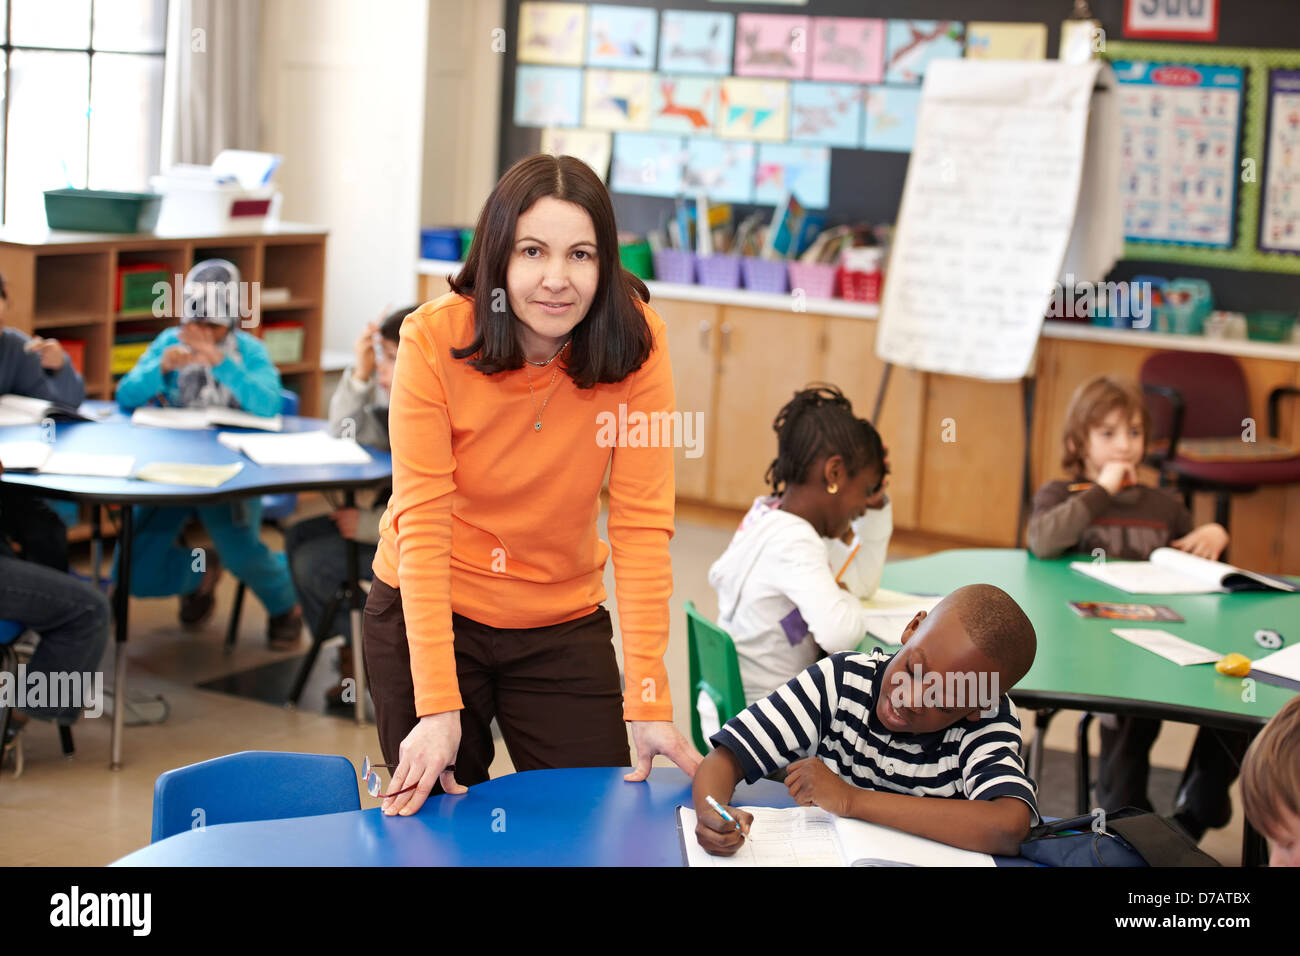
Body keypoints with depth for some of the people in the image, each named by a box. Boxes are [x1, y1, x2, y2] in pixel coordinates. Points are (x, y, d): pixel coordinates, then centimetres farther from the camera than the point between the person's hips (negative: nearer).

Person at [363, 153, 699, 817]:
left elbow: (641, 523, -17)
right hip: (428, 614, -1)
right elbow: (422, 524, -21)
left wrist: (648, 698, -23)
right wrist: (438, 705, -28)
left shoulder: (636, 341, -17)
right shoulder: (435, 339, -20)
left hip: (565, 624, 1)